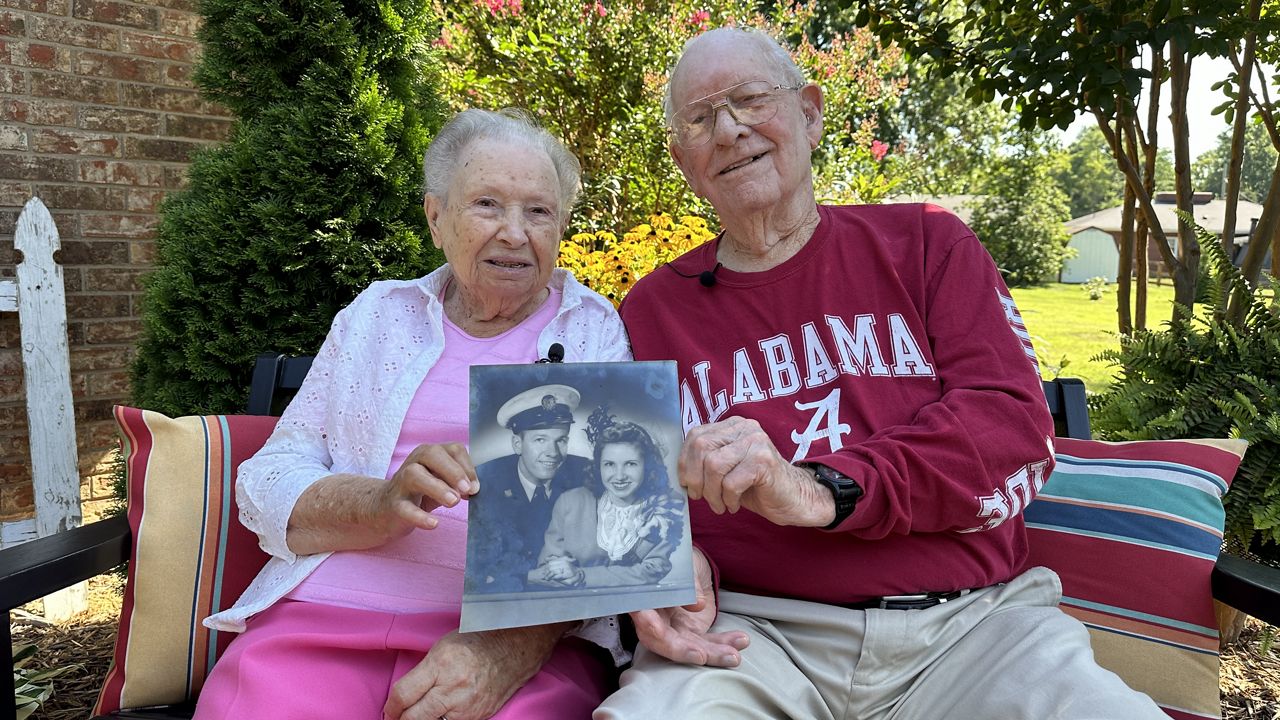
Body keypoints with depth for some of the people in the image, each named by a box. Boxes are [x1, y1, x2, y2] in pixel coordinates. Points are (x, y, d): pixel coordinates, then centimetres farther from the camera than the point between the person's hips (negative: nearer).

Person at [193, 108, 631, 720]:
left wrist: (513, 645, -21)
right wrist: (383, 503, -14)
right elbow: (269, 483, 7)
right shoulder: (377, 313, 13)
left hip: (529, 638, -1)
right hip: (321, 614, 2)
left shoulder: (598, 332, 7)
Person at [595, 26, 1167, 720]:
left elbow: (1016, 425, -3)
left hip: (973, 620, 1)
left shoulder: (925, 243, 10)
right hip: (753, 630, 0)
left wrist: (821, 492, -18)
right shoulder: (652, 309, 11)